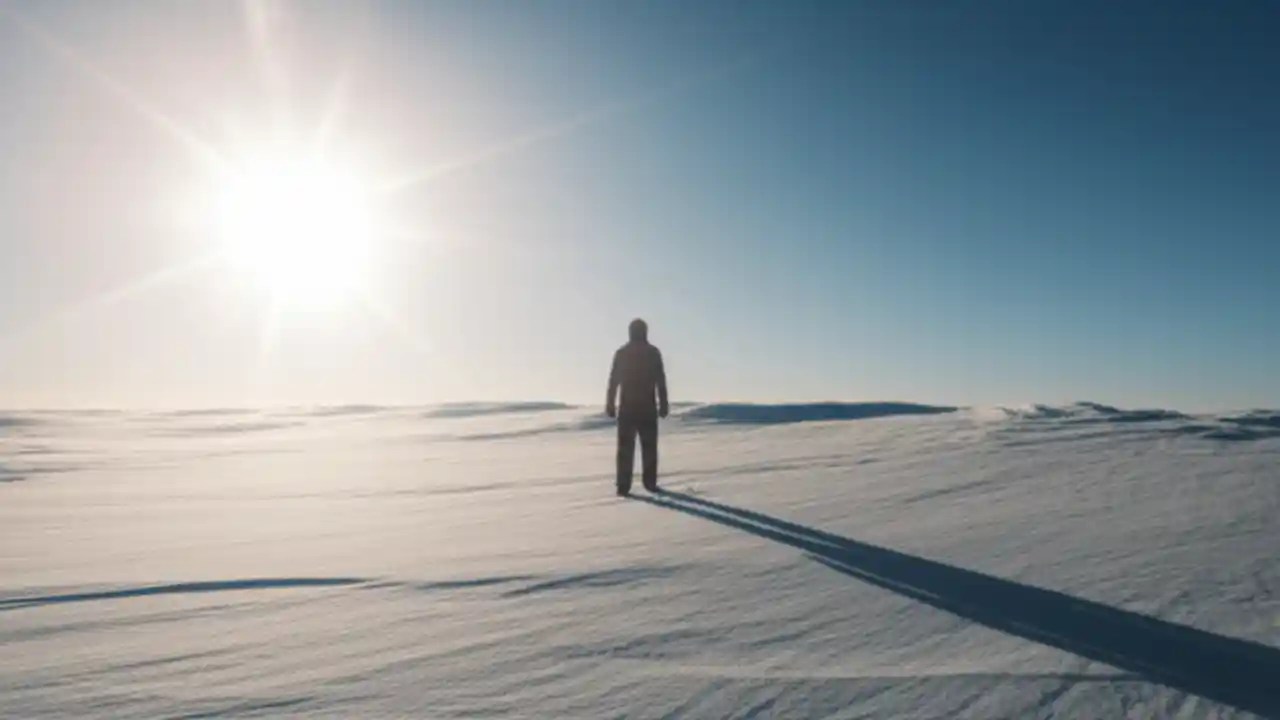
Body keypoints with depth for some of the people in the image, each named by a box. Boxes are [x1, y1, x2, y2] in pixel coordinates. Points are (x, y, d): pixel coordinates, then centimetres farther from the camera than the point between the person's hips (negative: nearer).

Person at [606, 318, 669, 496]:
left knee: (625, 447, 2)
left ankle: (623, 486, -4)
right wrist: (663, 404, 2)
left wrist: (610, 404, 6)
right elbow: (661, 381, -1)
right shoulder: (653, 352, 2)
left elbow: (613, 380, 2)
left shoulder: (621, 353, 4)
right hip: (647, 407, -1)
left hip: (627, 407, 1)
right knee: (649, 446, 9)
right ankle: (650, 483, 9)